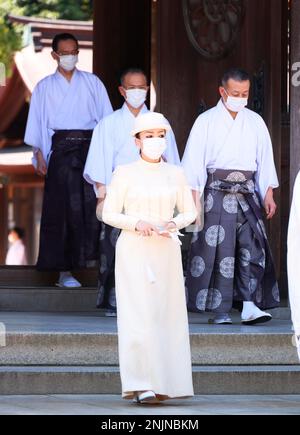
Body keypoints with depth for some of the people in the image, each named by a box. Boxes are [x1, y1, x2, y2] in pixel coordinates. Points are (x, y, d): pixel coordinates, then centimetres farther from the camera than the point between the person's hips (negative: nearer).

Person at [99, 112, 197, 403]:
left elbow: (190, 212, 12)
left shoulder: (175, 174, 8)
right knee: (139, 314, -11)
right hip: (133, 250, -3)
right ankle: (142, 385, -13)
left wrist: (173, 224, -9)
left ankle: (163, 383, 8)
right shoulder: (125, 173, 0)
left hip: (166, 251, 3)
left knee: (166, 316, 1)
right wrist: (137, 223, -17)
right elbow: (109, 214, 0)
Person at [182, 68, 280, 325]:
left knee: (253, 246, -7)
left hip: (247, 192, 3)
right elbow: (194, 160, -1)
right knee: (218, 249, -3)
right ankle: (220, 310, 1)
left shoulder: (255, 122, 11)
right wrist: (194, 196, -7)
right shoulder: (206, 121, 1)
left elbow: (265, 159, 13)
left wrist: (268, 194, 7)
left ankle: (249, 305, -9)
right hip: (217, 193, -3)